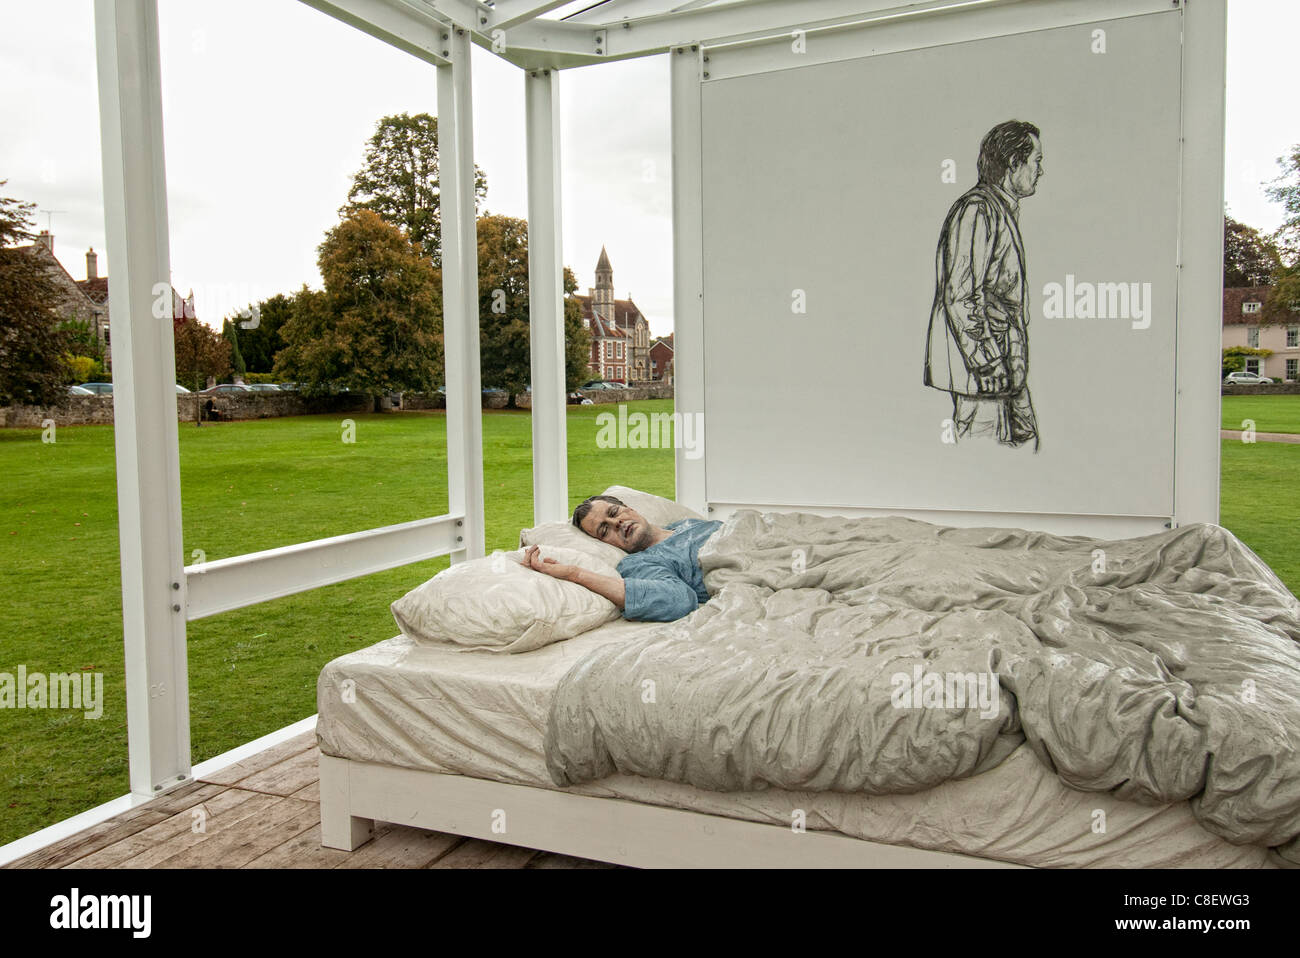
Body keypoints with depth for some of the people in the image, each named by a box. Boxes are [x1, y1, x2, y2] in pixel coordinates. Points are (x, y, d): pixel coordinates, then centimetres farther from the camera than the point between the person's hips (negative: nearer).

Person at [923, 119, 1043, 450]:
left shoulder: (1004, 210, 17)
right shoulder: (976, 211, -14)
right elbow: (958, 298, -21)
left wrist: (1015, 363, 20)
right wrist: (987, 365, -21)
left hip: (1007, 364, 10)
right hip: (980, 364, -10)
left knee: (1026, 444, 13)